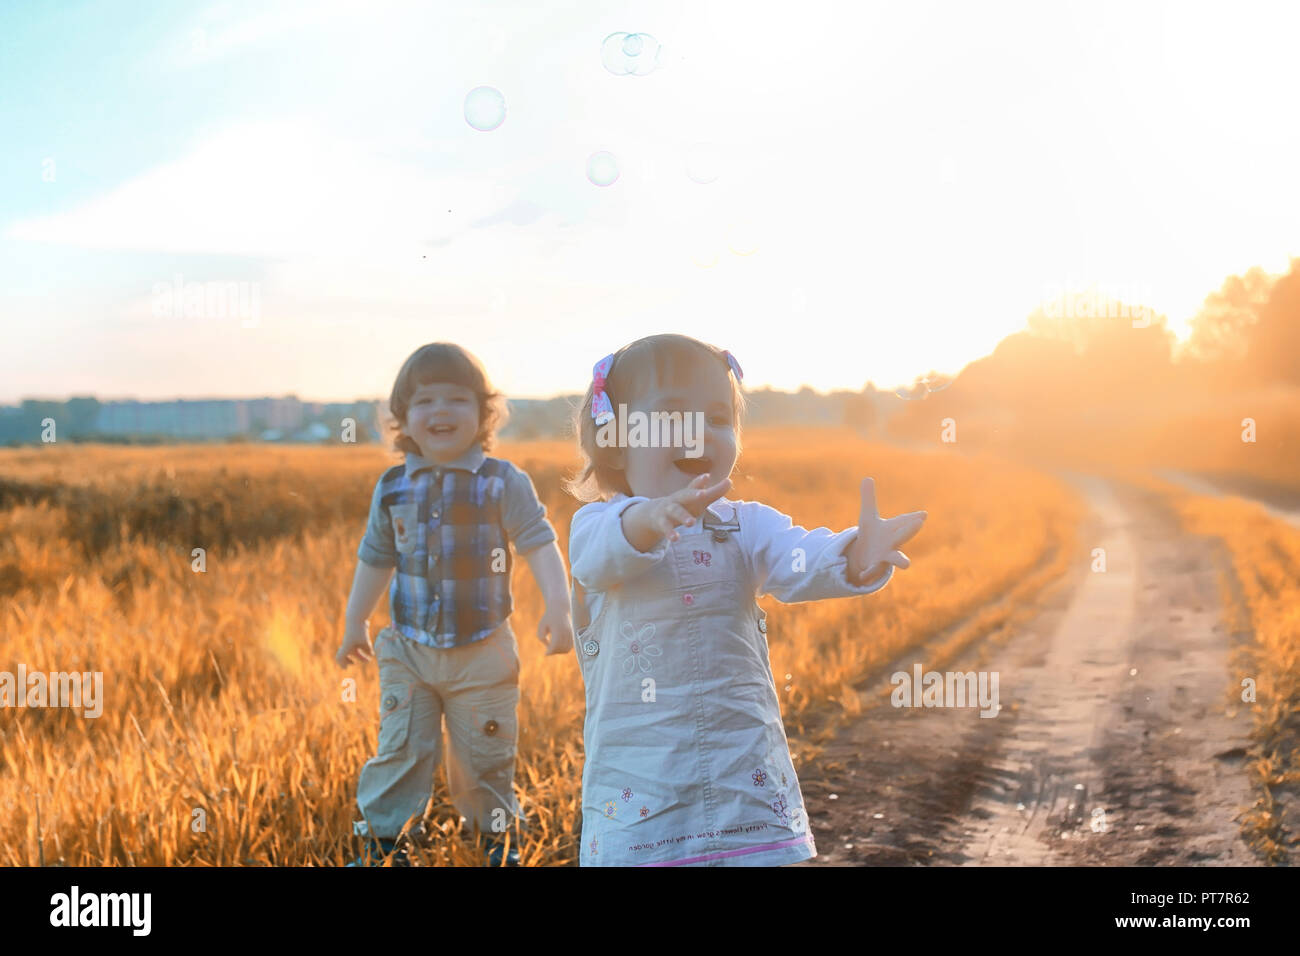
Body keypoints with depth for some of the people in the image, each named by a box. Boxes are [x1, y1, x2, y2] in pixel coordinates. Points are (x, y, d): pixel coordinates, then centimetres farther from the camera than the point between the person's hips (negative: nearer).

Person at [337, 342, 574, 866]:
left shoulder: (502, 483, -8)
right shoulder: (393, 487, 2)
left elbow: (539, 543, -12)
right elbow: (375, 558, 14)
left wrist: (558, 605, -26)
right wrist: (355, 624, 19)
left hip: (483, 652, -2)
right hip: (408, 650, 2)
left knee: (484, 757, 9)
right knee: (400, 750, 0)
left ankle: (498, 836, 30)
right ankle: (382, 841, 15)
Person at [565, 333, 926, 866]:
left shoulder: (747, 526, 4)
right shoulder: (597, 525, -4)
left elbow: (801, 563, -15)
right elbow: (607, 550, -28)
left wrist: (855, 556, -39)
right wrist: (649, 520, -51)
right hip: (637, 776, -2)